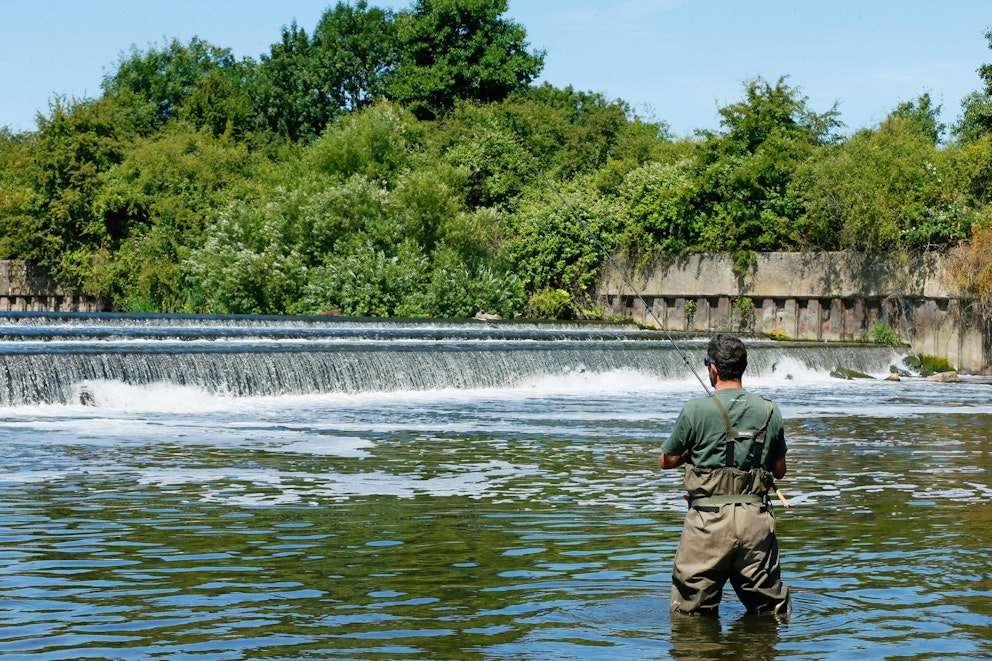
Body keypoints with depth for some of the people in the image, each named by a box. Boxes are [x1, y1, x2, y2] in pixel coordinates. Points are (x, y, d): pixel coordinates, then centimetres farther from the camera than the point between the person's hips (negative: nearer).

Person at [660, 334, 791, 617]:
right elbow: (779, 470, 14)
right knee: (773, 611, 15)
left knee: (691, 613, 6)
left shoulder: (696, 410, -6)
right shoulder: (769, 411, 5)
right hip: (756, 519, 3)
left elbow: (667, 461, 5)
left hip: (710, 517, -3)